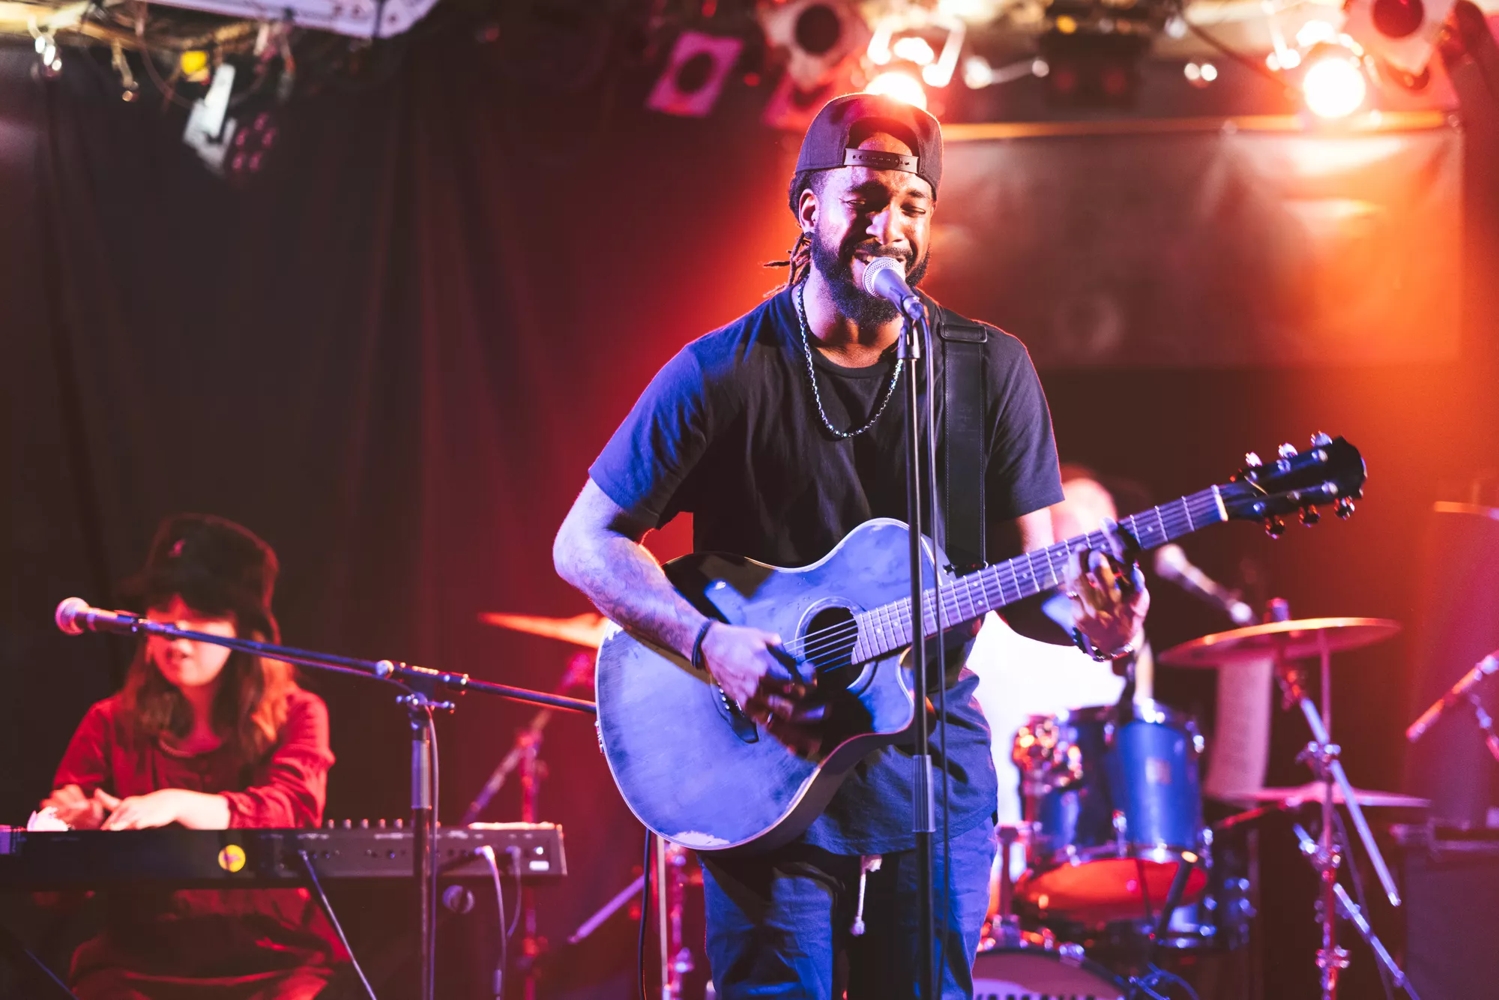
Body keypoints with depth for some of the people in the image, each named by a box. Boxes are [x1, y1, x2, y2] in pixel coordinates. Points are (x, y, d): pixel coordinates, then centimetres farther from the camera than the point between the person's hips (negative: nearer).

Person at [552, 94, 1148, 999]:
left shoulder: (990, 371, 1)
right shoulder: (725, 374, -7)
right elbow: (586, 542, -5)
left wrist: (1085, 617, -20)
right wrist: (710, 643, -19)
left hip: (934, 768, 3)